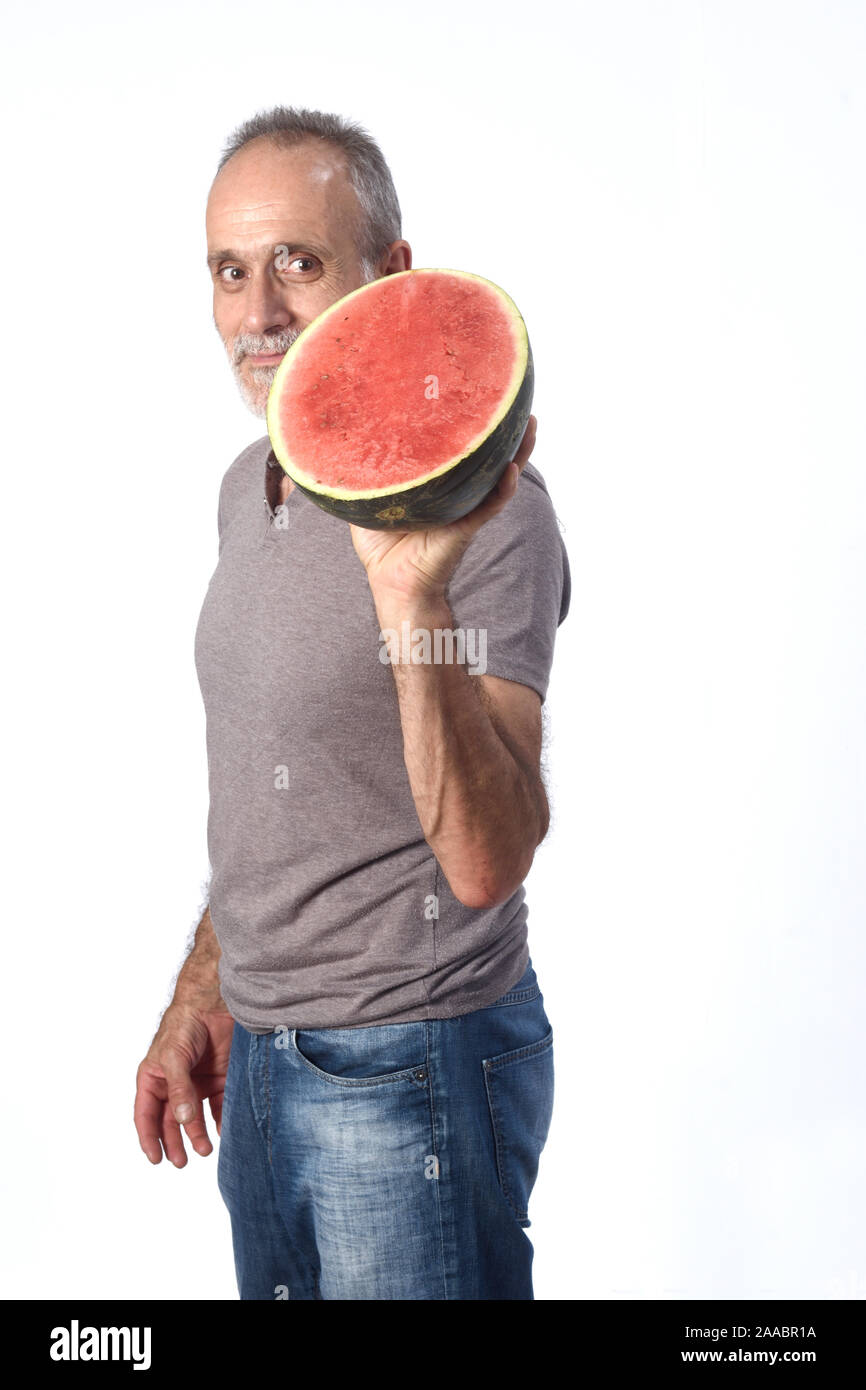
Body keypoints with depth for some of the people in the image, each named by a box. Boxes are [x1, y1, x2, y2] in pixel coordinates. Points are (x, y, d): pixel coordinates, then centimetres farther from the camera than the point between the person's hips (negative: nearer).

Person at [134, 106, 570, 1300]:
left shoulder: (476, 505, -18)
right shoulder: (250, 486, 7)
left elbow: (487, 863, -28)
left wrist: (414, 599, -39)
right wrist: (205, 993, 15)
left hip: (411, 1066, -7)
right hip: (260, 1062, 7)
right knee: (274, 1287, 20)